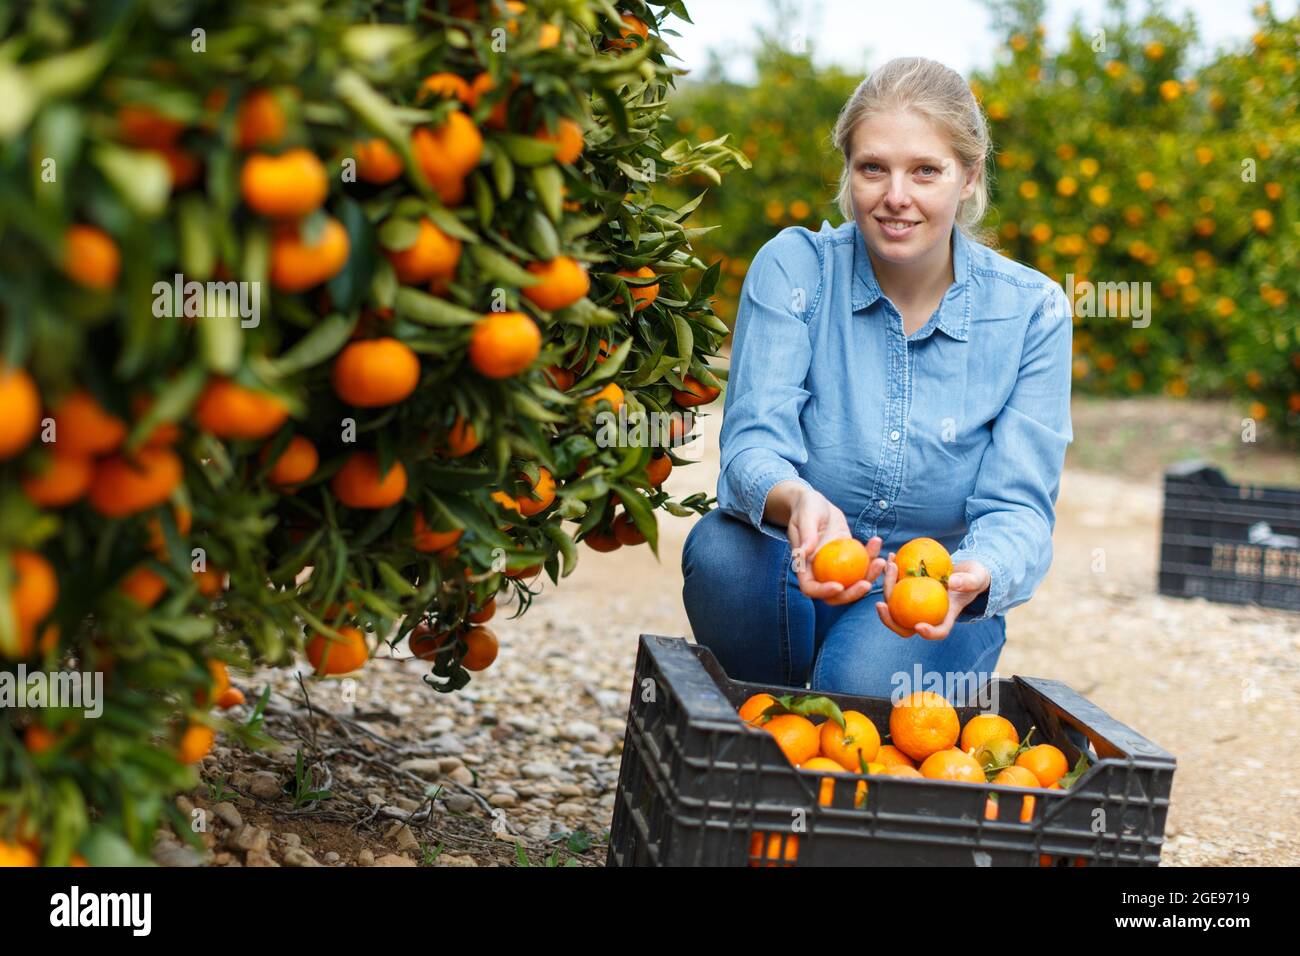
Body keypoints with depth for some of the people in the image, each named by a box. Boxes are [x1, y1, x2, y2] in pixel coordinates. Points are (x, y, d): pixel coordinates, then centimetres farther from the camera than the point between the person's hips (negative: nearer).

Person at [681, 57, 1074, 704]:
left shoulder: (1032, 311, -6)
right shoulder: (795, 266, -8)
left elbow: (1019, 506, -12)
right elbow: (752, 439, -18)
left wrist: (975, 576, -37)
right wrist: (796, 502, -44)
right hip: (794, 578, 1)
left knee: (866, 678, -34)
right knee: (723, 547, -32)